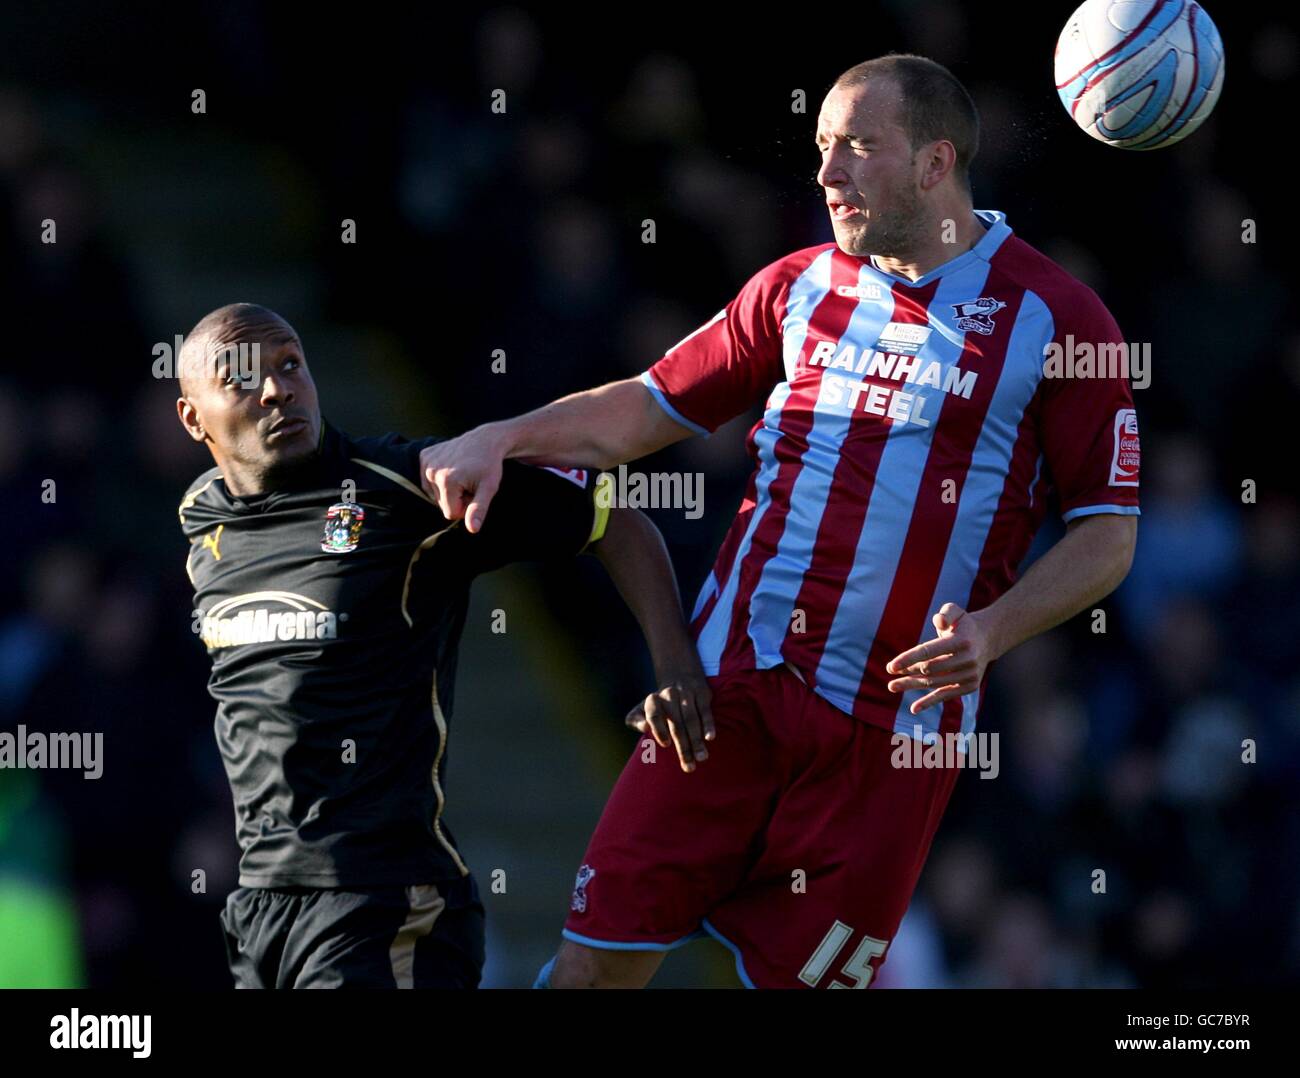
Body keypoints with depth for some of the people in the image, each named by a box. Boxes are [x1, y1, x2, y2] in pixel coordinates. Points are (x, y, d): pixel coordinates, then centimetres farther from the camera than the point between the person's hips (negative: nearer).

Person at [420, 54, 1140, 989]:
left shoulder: (1054, 317, -2)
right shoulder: (797, 289, 12)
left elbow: (1108, 534, -1)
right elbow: (653, 406, 16)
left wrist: (990, 632, -17)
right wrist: (503, 441, 1)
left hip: (892, 726, -3)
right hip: (731, 683, 3)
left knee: (801, 976, -1)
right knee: (600, 954, -3)